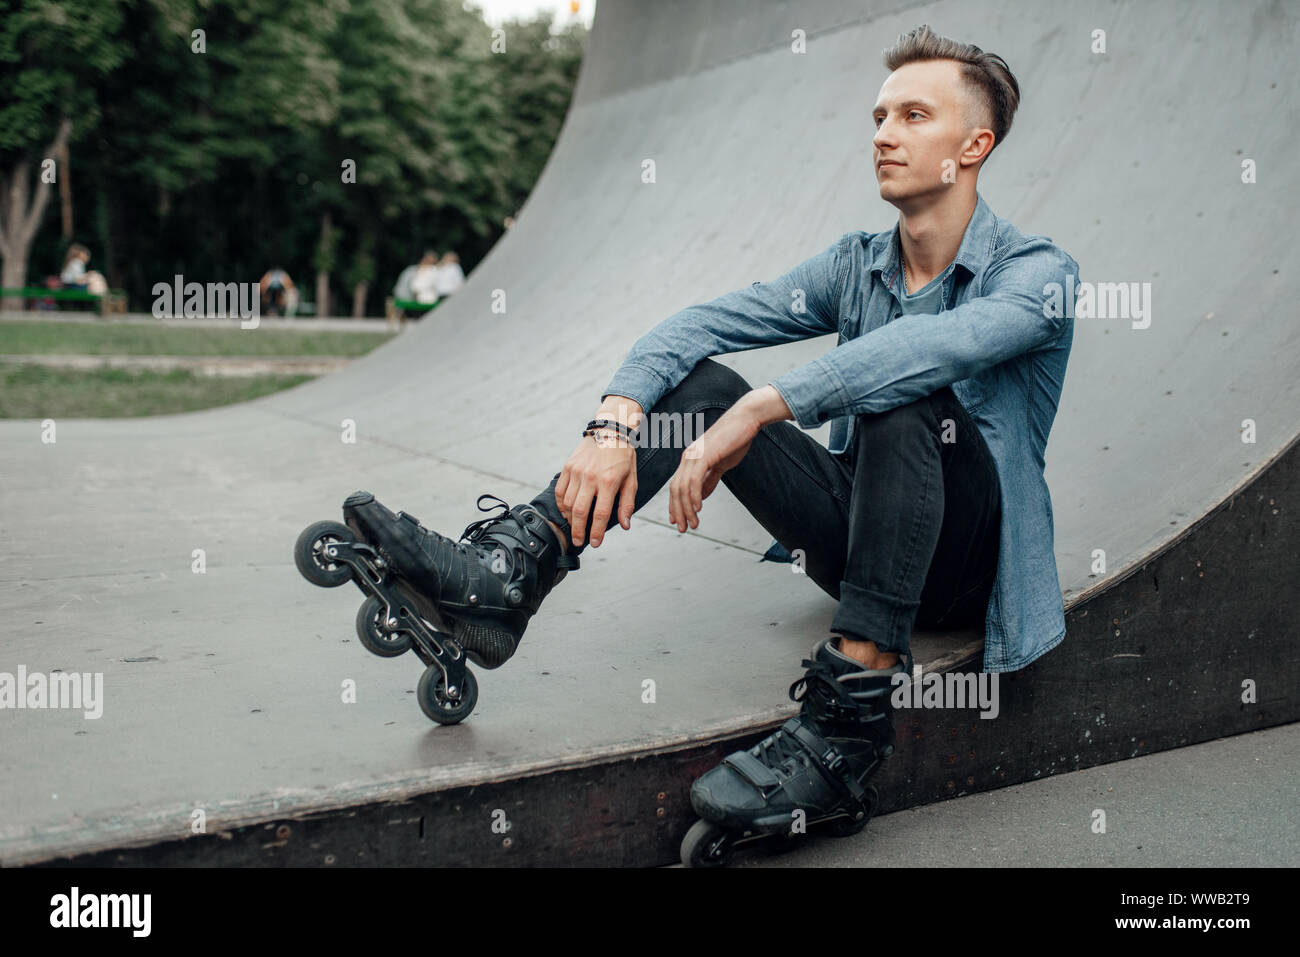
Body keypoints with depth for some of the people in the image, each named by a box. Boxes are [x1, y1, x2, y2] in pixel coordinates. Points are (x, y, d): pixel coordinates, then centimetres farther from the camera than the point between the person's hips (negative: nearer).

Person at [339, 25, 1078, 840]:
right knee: (695, 381, -11)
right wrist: (616, 422, -25)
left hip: (970, 565, -5)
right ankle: (508, 573, -25)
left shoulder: (1037, 271, -10)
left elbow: (936, 343, -35)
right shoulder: (857, 265, 6)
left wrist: (759, 409, -40)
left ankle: (850, 719, -40)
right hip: (861, 543, 5)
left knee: (907, 392, -35)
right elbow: (693, 328, -7)